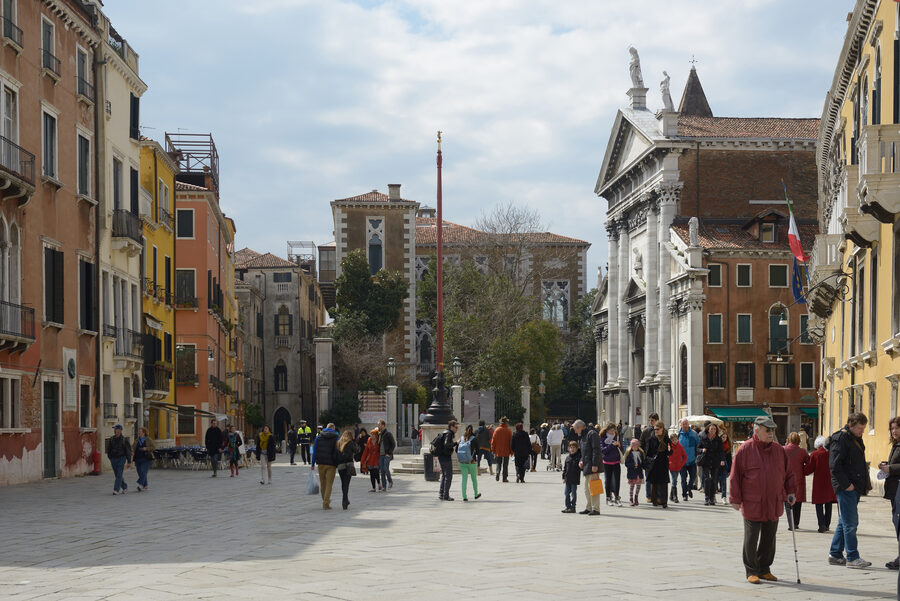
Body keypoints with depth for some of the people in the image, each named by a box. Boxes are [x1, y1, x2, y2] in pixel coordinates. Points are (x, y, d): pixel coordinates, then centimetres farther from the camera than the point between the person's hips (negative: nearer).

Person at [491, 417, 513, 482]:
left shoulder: (497, 430, -2)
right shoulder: (509, 431, -6)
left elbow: (493, 440, 1)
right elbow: (511, 441, -5)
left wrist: (493, 450, 9)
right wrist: (511, 451, 2)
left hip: (498, 451, 1)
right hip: (506, 451, -1)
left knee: (498, 463, 14)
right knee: (505, 464, 6)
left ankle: (497, 472, -11)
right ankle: (505, 478, 5)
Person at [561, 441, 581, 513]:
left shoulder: (578, 457, -5)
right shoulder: (568, 457, 10)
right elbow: (565, 467, 13)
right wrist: (564, 477, 10)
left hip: (574, 479, -5)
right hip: (568, 479, 5)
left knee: (573, 493, 1)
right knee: (567, 493, 8)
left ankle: (572, 507, 6)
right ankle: (568, 506, 15)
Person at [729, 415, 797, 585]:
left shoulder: (779, 450, 8)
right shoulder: (745, 450, -7)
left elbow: (788, 473, 17)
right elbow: (735, 476, -5)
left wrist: (790, 492, 8)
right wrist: (735, 499, -6)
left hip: (774, 505, 5)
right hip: (752, 505, -5)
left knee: (769, 539, 11)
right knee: (751, 539, 2)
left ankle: (764, 569, 24)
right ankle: (751, 572, 12)